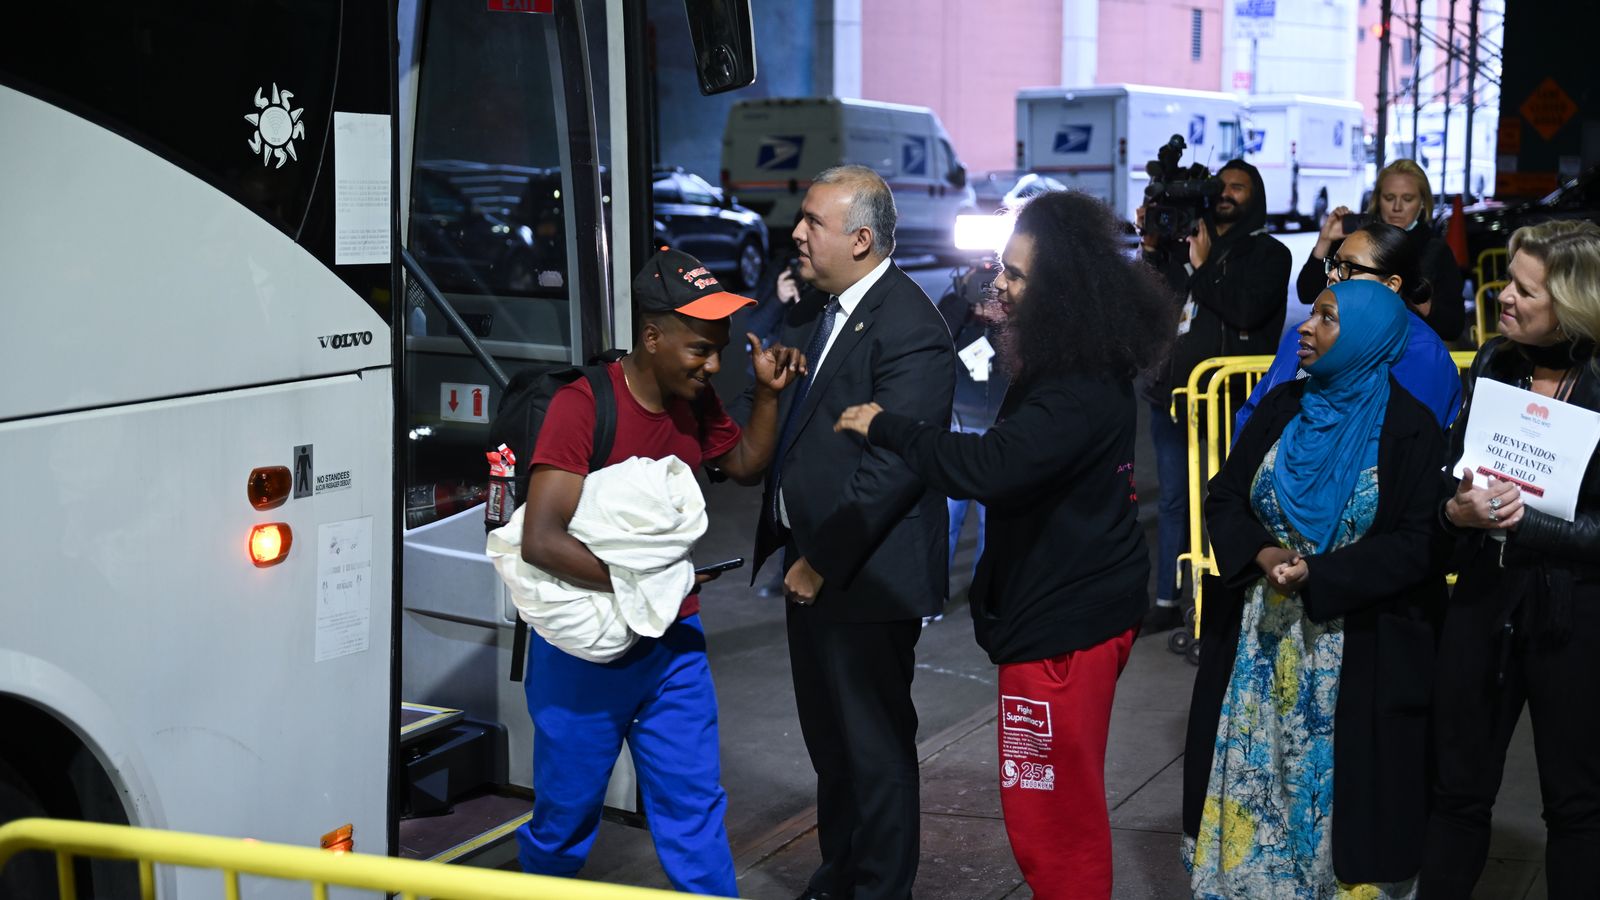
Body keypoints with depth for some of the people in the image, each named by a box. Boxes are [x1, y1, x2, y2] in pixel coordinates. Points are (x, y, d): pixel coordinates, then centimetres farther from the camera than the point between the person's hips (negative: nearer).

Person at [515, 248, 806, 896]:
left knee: (694, 805, 8)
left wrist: (768, 394, 2)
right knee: (567, 813, 10)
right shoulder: (584, 403, -20)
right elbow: (541, 540, -27)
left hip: (672, 644, 5)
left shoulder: (694, 399, 1)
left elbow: (746, 465, 19)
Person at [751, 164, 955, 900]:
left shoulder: (908, 329, -19)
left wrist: (822, 562, -19)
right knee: (828, 738, 21)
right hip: (810, 563, 9)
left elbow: (892, 467, -23)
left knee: (874, 745, 6)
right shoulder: (811, 308, 9)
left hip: (864, 576, -9)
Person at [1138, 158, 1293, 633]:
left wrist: (1203, 267, -12)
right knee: (1172, 500, 11)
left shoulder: (1269, 254, 1)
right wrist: (1152, 250, -1)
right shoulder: (1184, 242, 13)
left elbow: (1248, 310, -15)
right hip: (1173, 392, 5)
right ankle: (1167, 601, 20)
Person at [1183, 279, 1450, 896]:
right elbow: (1225, 498, 5)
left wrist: (1316, 575, -20)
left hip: (1355, 653, -4)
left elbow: (1418, 545, -12)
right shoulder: (1282, 406, 6)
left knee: (1335, 787, 3)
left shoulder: (1408, 428, -7)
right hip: (1257, 640, 4)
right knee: (1252, 780, 10)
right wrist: (1261, 554, -15)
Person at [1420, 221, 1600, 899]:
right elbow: (1448, 482, 4)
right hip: (1484, 603, 4)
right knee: (1457, 790, 13)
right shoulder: (1494, 365, 1)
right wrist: (1457, 511, -16)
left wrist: (1519, 522, -21)